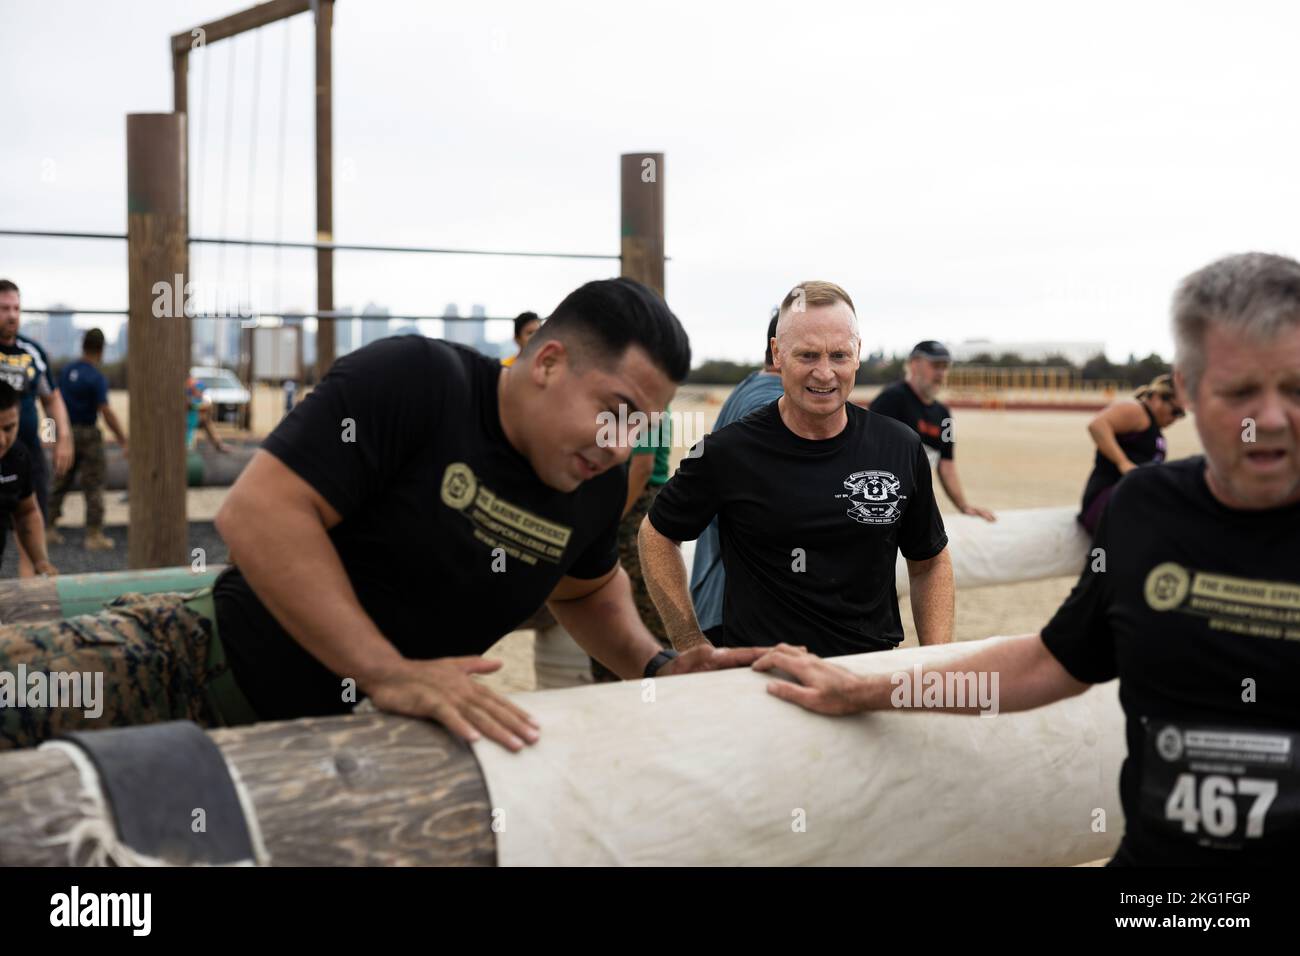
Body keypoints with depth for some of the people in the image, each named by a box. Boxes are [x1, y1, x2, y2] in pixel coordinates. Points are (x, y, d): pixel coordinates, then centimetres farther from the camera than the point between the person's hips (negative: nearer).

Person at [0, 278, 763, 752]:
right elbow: (259, 511, -24)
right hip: (214, 660, -6)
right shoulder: (413, 379, -18)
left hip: (344, 743, 6)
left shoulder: (599, 484, 2)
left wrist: (652, 664, 5)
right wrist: (384, 672, -29)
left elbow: (586, 586, 24)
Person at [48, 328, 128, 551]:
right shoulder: (97, 378, -16)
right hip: (87, 434, -6)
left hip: (65, 432, 6)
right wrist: (123, 440, -17)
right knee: (93, 486, 1)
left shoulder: (66, 371, 4)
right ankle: (94, 535, 2)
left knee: (60, 483, 15)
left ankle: (49, 529, 18)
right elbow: (106, 412, -20)